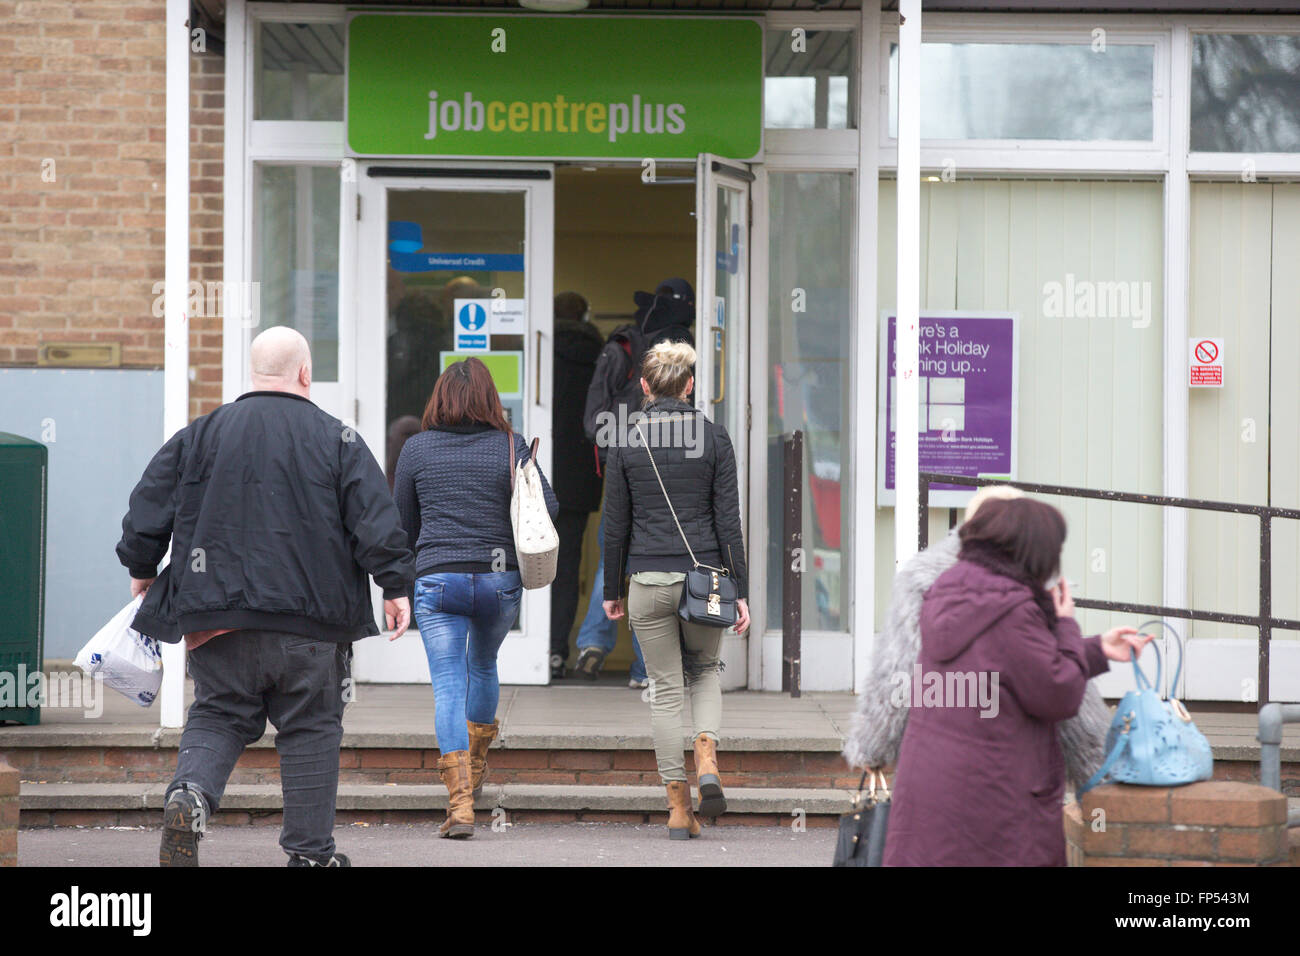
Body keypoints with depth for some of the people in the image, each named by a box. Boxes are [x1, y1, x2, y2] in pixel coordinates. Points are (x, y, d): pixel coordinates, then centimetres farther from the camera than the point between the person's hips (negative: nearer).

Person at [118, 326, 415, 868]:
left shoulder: (202, 434, 7)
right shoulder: (336, 440, 1)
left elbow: (149, 507, 9)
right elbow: (376, 522, -4)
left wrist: (142, 568, 23)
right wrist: (395, 585, 4)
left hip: (218, 612, 2)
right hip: (308, 620, -2)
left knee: (218, 716, 11)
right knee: (310, 727, 9)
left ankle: (189, 793, -18)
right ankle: (310, 850, 11)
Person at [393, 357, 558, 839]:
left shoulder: (416, 448, 1)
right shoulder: (510, 447, 0)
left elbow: (402, 523, 9)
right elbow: (548, 506, -6)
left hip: (437, 579, -2)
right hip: (500, 578, 2)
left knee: (448, 685, -4)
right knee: (483, 665, 27)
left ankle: (460, 802, -16)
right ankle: (475, 767, 43)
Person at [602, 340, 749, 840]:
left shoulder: (627, 443, -2)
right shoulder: (714, 438, -2)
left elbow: (615, 526, 2)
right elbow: (729, 521, -2)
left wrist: (612, 590, 12)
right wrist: (740, 591, 1)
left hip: (649, 581, 0)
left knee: (665, 688, 8)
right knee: (704, 670, 23)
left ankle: (678, 808, 6)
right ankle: (707, 761, -2)